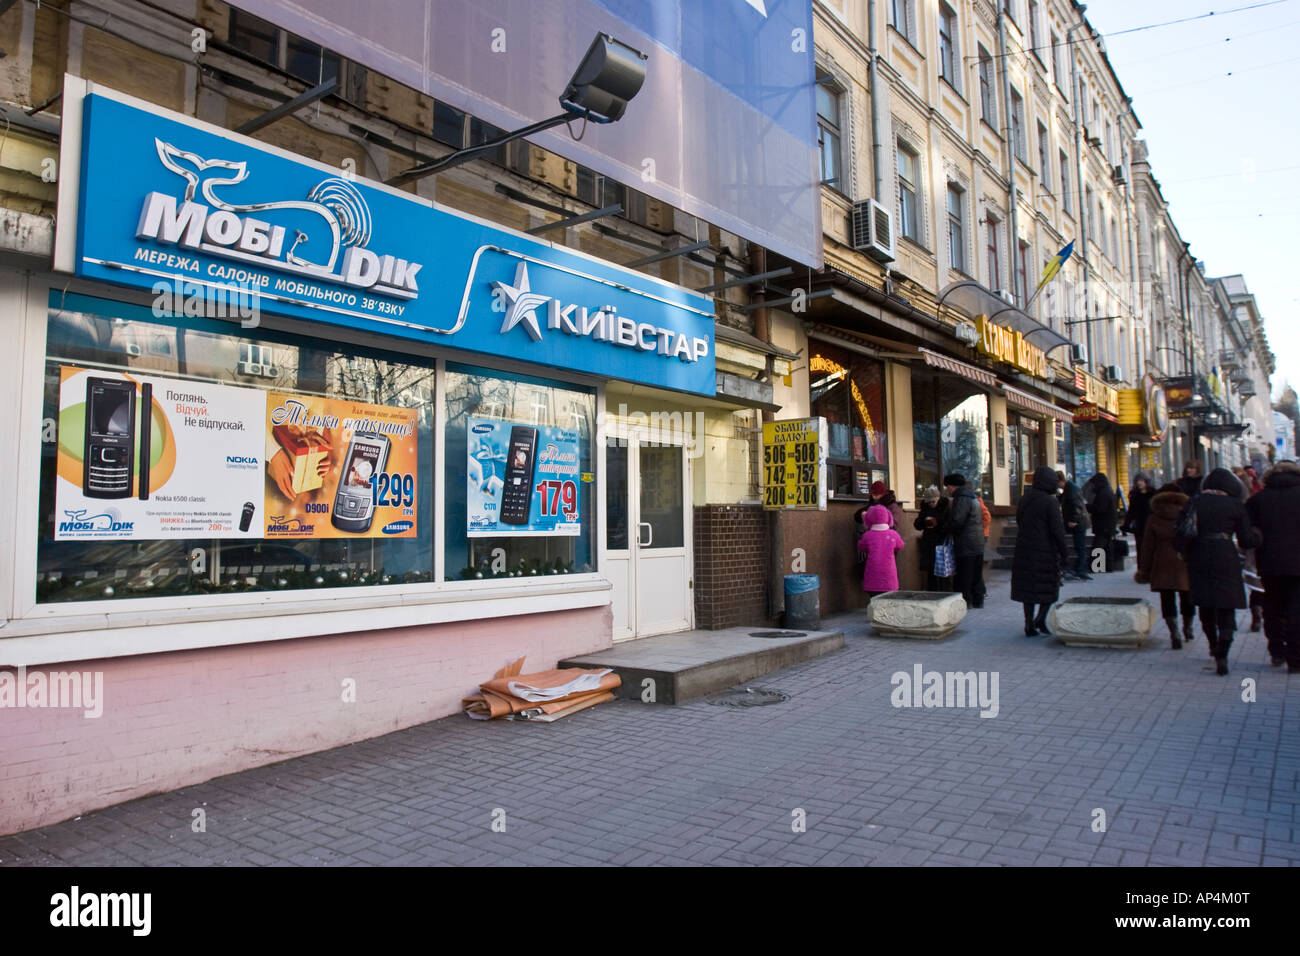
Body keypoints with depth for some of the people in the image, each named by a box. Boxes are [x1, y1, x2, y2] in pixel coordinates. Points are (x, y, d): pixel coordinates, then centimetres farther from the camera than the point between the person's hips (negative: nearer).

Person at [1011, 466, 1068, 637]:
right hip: (1046, 550, -5)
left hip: (1024, 549, 5)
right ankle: (1040, 619, -6)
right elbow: (1057, 530, -14)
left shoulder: (1025, 499, 5)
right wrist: (1064, 554, -7)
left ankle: (1029, 624, 8)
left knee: (1028, 586, 9)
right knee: (1049, 586, 9)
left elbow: (1019, 521, 13)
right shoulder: (1050, 502, -13)